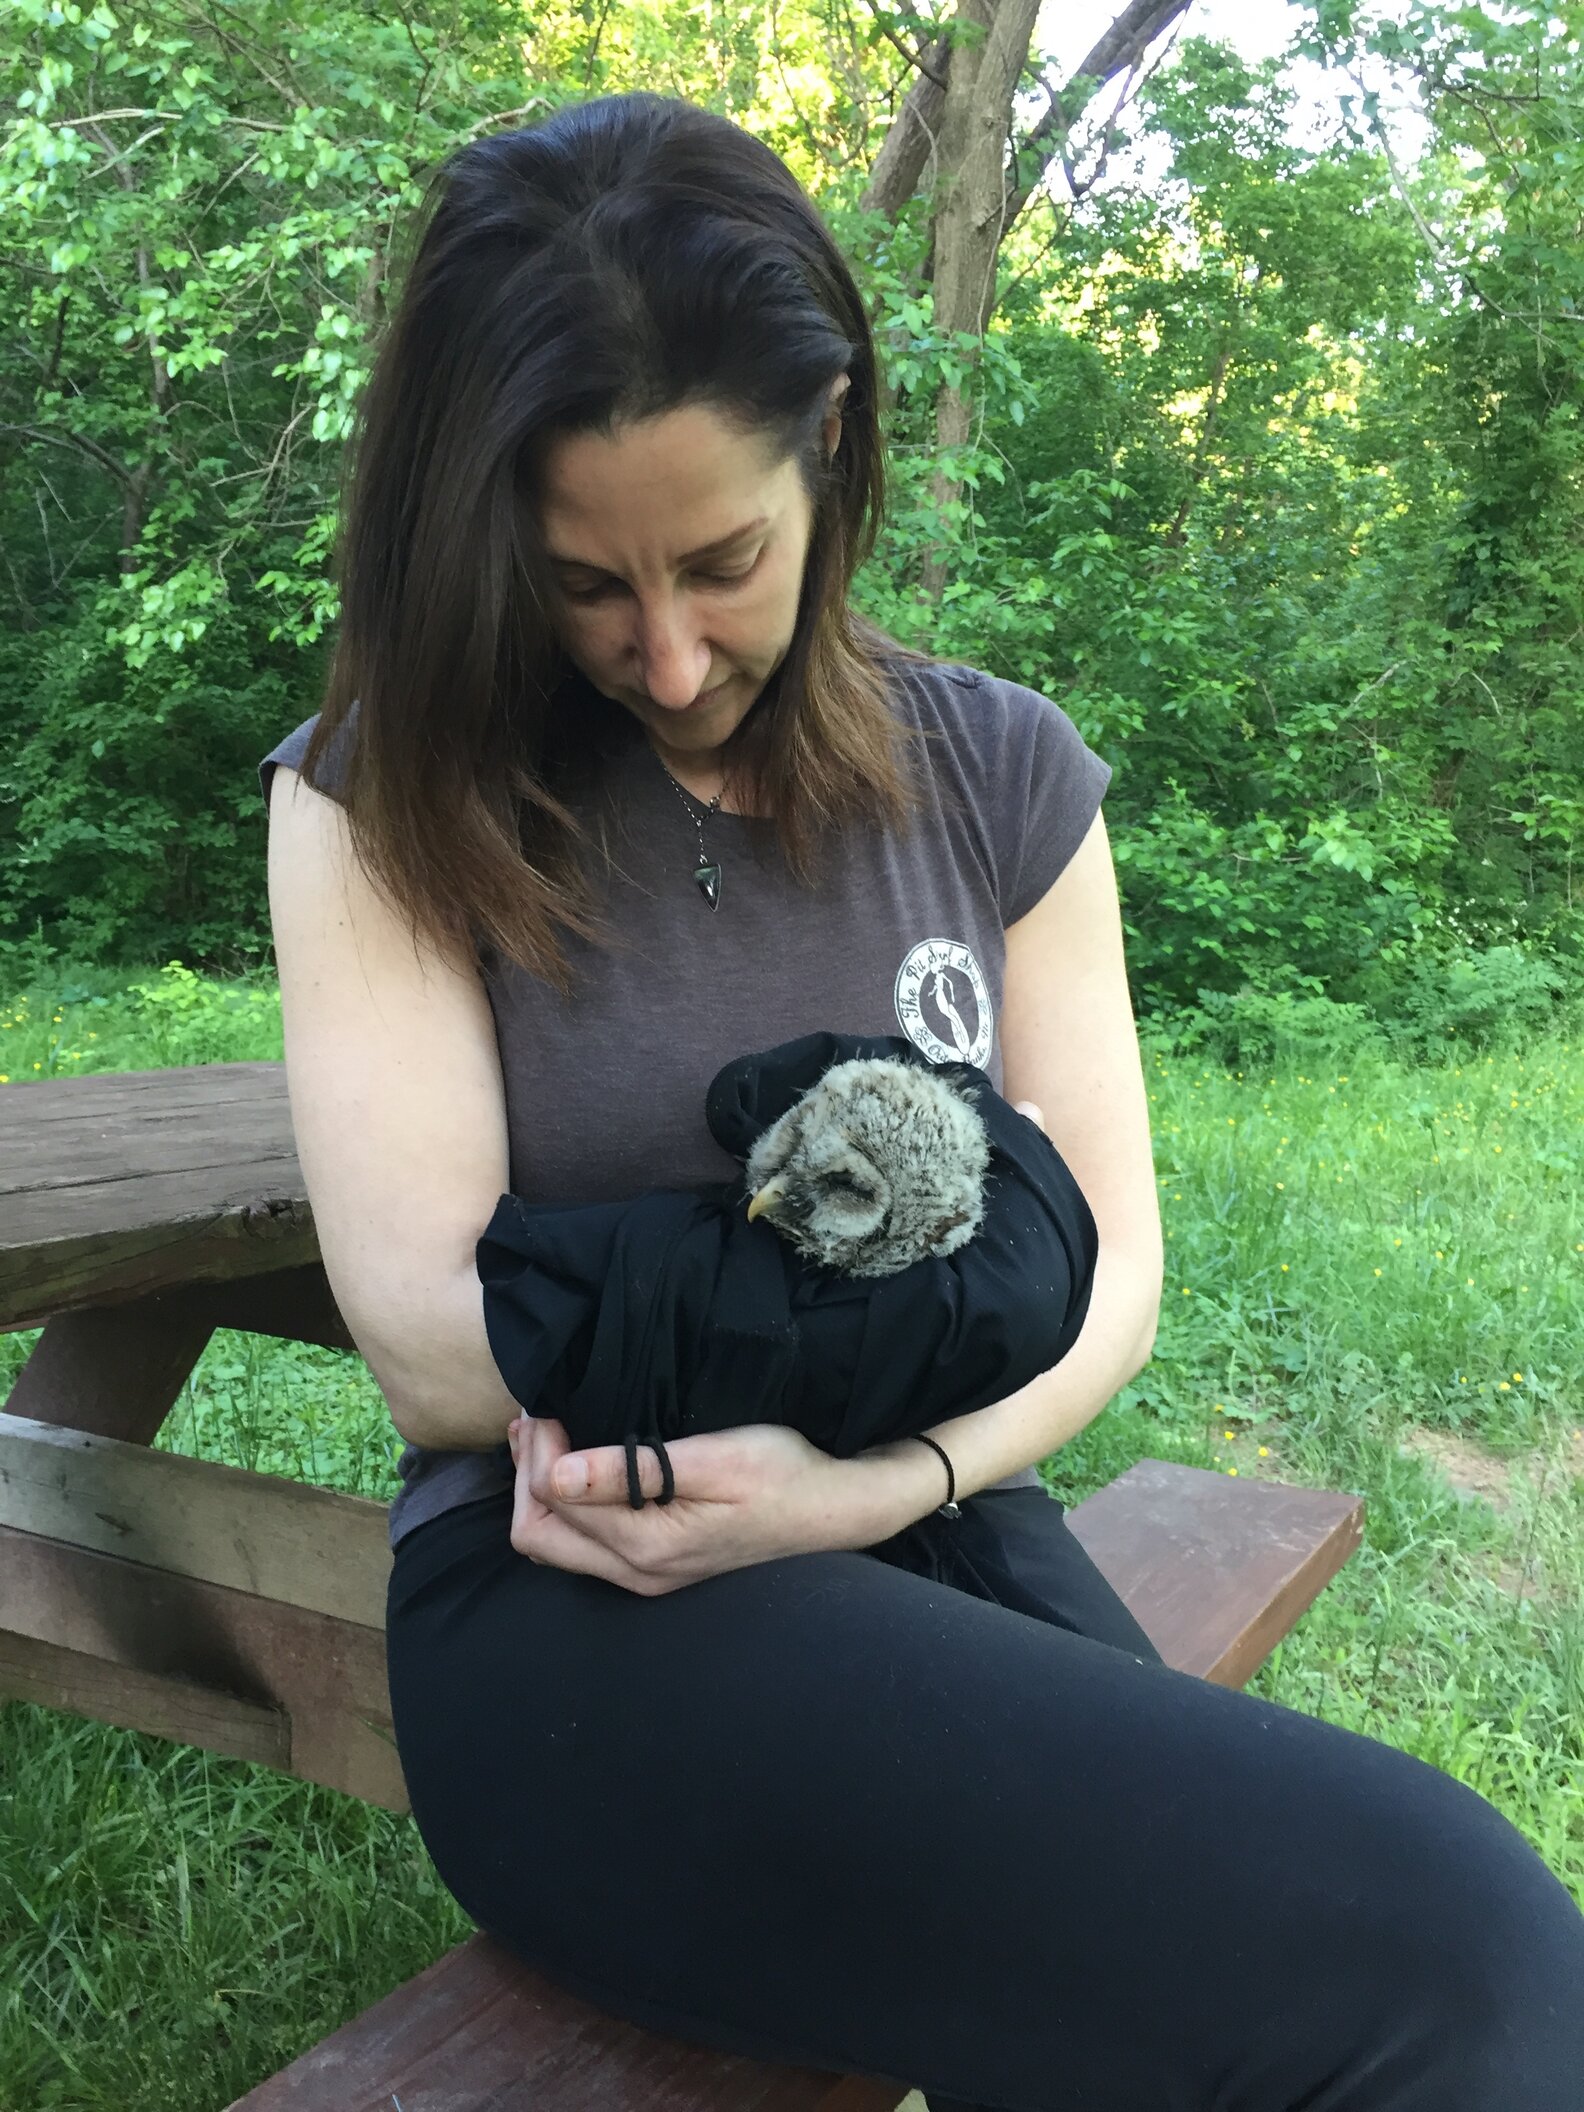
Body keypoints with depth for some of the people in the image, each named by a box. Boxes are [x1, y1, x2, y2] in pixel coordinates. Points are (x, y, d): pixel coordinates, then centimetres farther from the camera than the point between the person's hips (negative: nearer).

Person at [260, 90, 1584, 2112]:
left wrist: (874, 1480, -15)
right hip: (575, 1604, -4)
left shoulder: (1003, 778, 8)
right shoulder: (383, 805, 1)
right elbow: (433, 1343, -8)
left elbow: (1104, 1278, 5)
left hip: (941, 1544, 4)